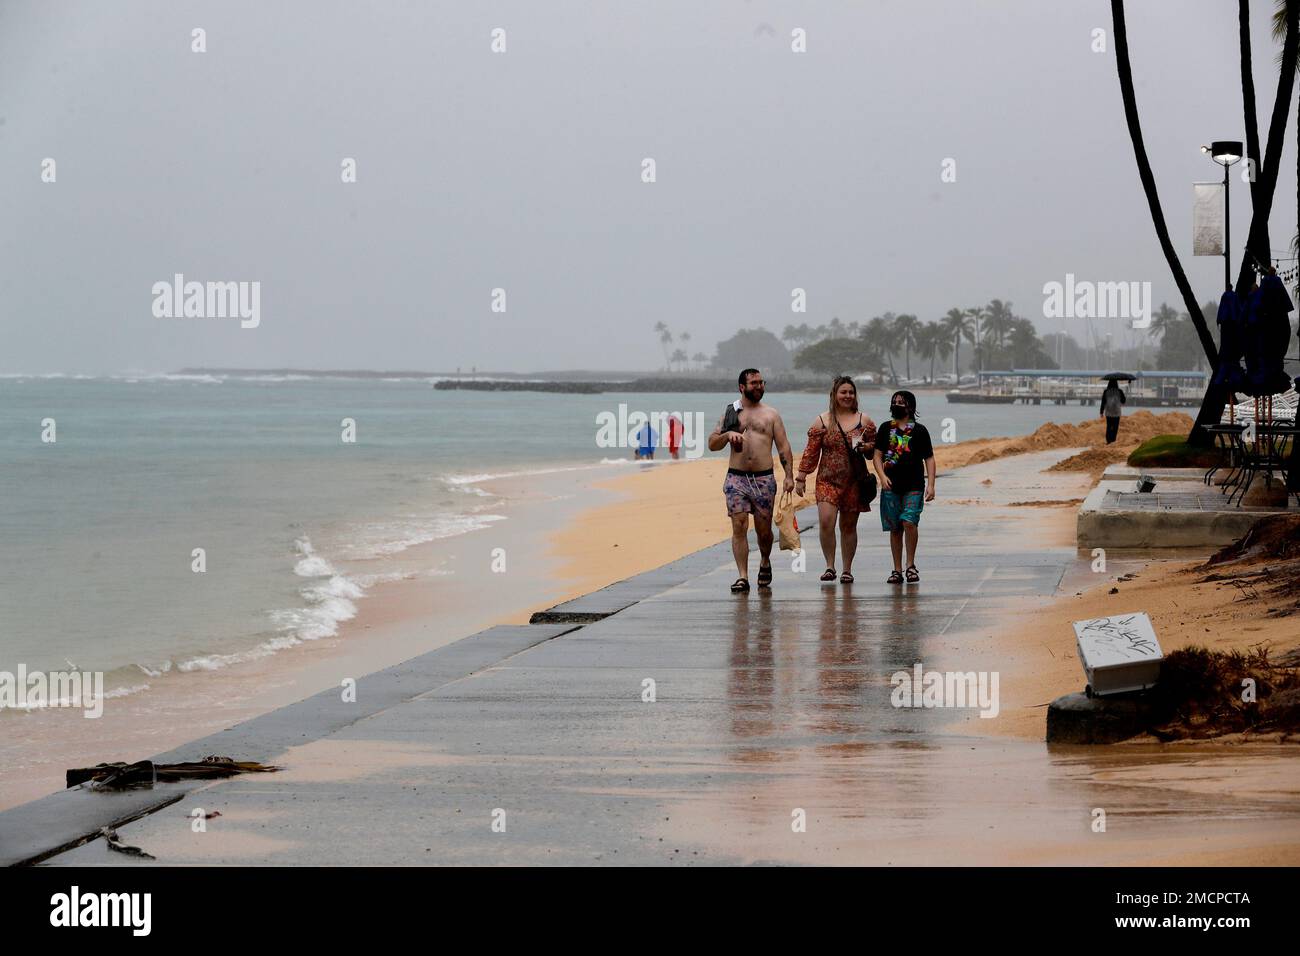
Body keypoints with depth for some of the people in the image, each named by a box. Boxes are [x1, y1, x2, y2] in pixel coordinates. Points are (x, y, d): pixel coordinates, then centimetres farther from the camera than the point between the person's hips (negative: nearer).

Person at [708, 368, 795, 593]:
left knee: (763, 529, 4)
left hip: (764, 479, 0)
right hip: (736, 478, 0)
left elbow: (783, 447, 7)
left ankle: (765, 562, 32)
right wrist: (727, 434, -12)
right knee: (739, 526, -8)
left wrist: (789, 476, -3)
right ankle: (742, 576, -8)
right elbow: (712, 445, 8)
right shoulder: (730, 413, 10)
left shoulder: (771, 414, 10)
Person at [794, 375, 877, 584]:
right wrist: (801, 477, 0)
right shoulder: (821, 421, 4)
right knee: (826, 521, -17)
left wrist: (866, 447, -7)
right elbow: (811, 452, 4)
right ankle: (829, 566, -4)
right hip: (828, 480, -1)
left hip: (854, 481, 1)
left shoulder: (864, 421, 8)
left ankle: (847, 570, 16)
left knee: (849, 526, 6)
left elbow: (875, 445, 16)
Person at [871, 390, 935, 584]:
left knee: (909, 522, -19)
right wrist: (882, 476, -9)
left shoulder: (919, 430, 4)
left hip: (914, 487, -2)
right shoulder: (886, 429, 9)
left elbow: (929, 459, 5)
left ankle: (911, 565, -5)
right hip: (891, 487, 3)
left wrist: (931, 485, -3)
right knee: (894, 529, 5)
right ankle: (897, 570, 12)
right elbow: (877, 455, 8)